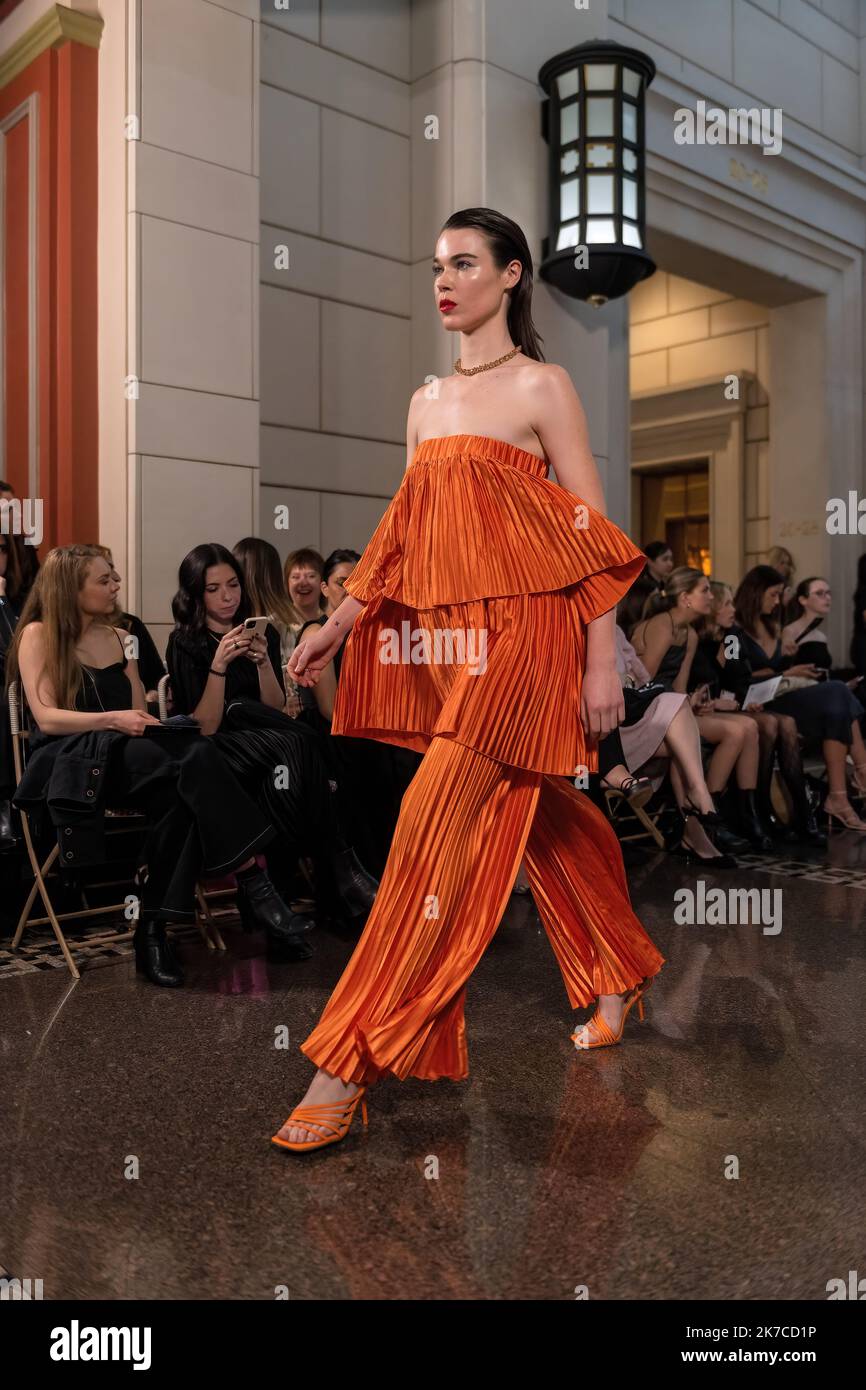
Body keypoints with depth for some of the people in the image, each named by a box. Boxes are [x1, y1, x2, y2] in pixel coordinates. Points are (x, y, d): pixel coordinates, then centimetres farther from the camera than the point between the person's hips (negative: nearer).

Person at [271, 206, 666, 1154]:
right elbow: (402, 538, 17)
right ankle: (621, 976, 36)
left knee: (436, 826, -13)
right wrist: (336, 627, 10)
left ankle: (349, 1066, -6)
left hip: (521, 633, -6)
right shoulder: (426, 403, 17)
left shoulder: (542, 387, -1)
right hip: (443, 640, 7)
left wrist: (601, 663, -10)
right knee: (537, 815, 15)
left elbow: (591, 533, -5)